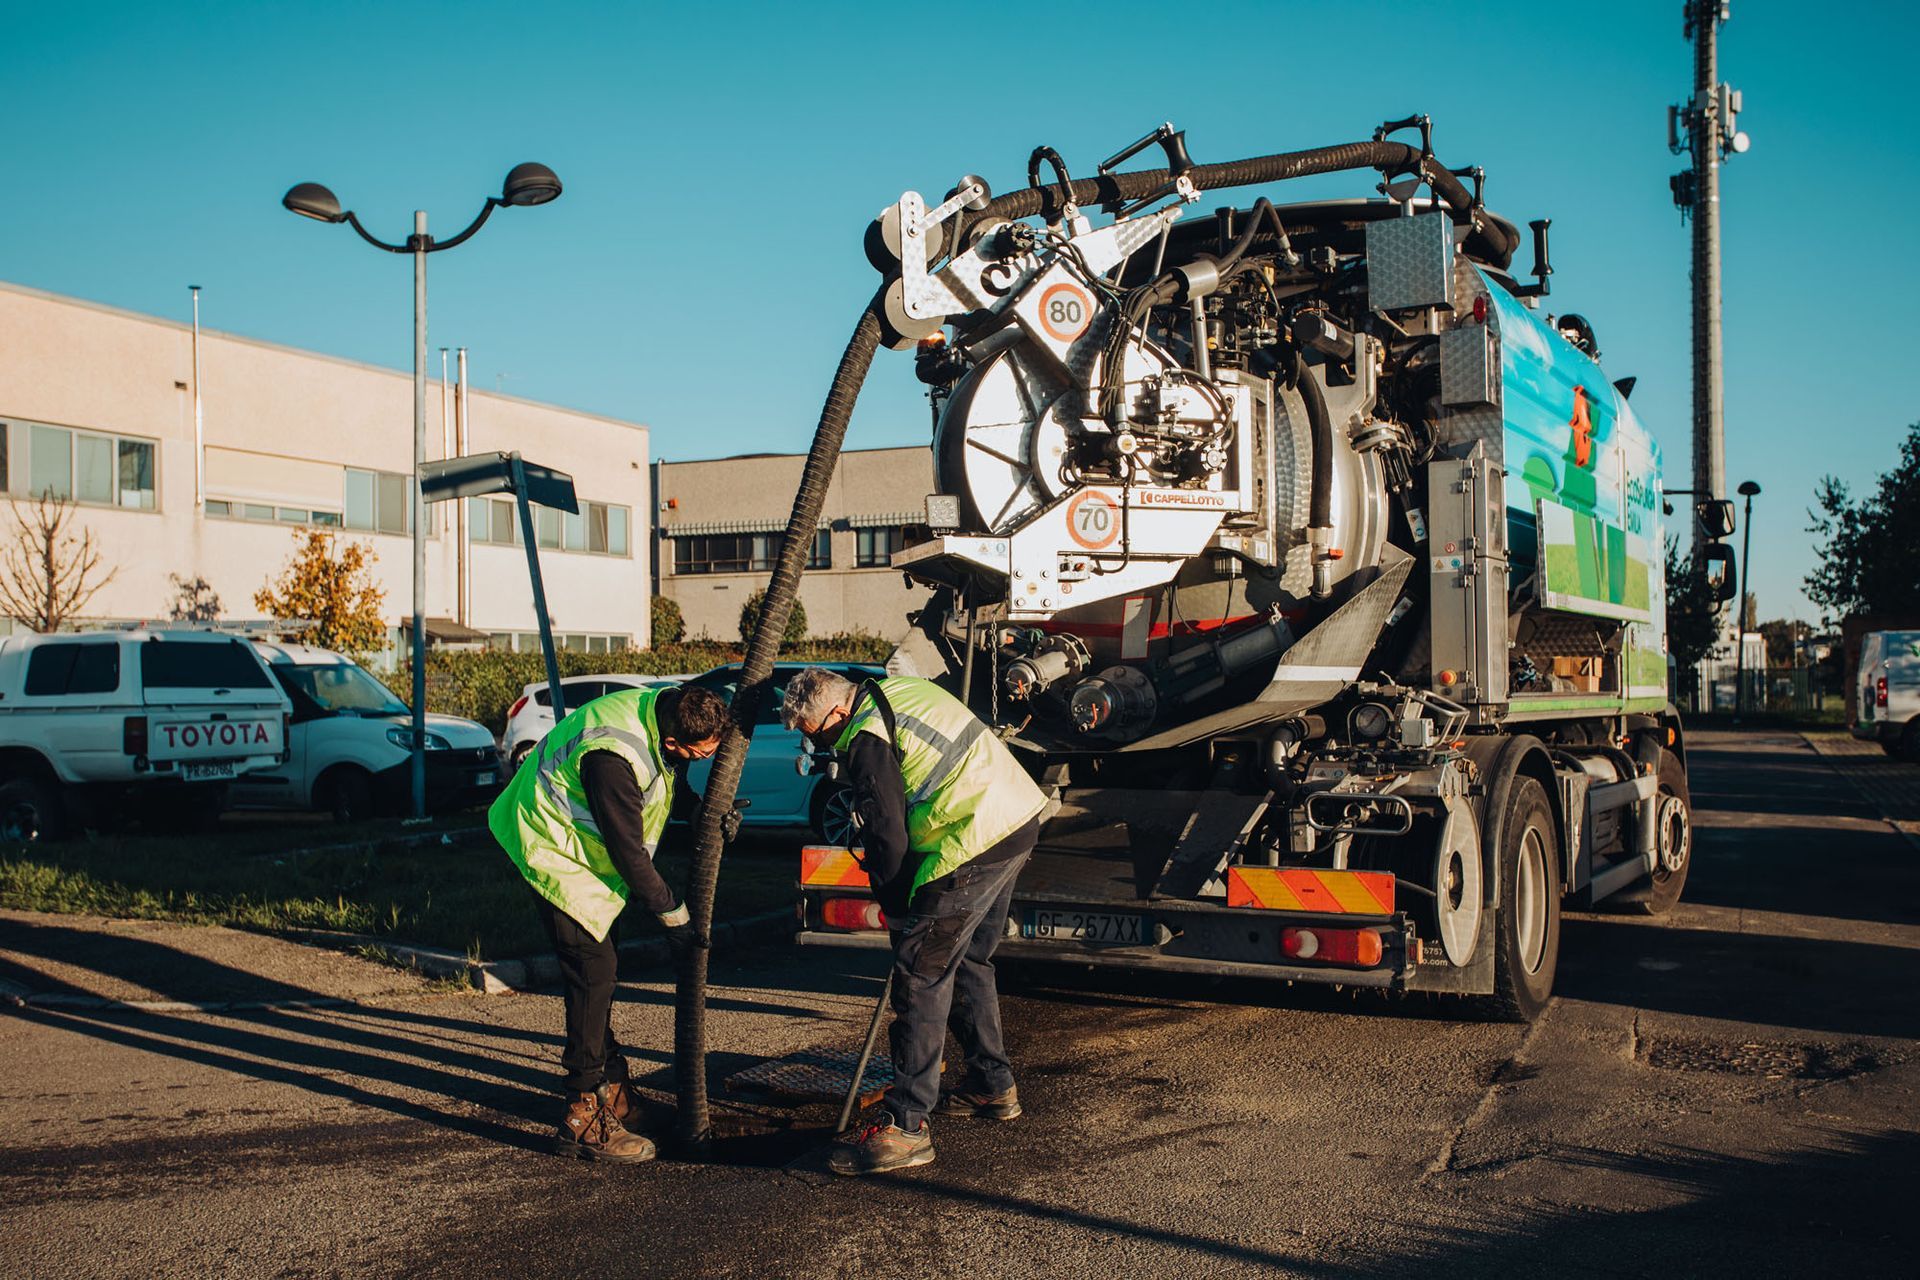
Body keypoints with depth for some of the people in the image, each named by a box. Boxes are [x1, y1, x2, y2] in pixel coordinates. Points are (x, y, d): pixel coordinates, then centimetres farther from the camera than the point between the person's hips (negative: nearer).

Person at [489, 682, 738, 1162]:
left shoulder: (667, 712, -11)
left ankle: (608, 1084, 30)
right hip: (553, 849, -9)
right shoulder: (613, 758, -36)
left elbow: (671, 786, 10)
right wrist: (673, 916, -17)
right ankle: (585, 1114, -6)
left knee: (597, 968, 17)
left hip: (583, 842, 9)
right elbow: (628, 852, -27)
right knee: (592, 970, -12)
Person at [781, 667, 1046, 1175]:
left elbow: (888, 836, -12)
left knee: (922, 975, -7)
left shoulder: (867, 739, -14)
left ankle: (906, 1126, -6)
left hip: (974, 844, -10)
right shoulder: (898, 691, 15)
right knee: (969, 962, 23)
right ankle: (993, 1085, 35)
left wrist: (894, 906, 3)